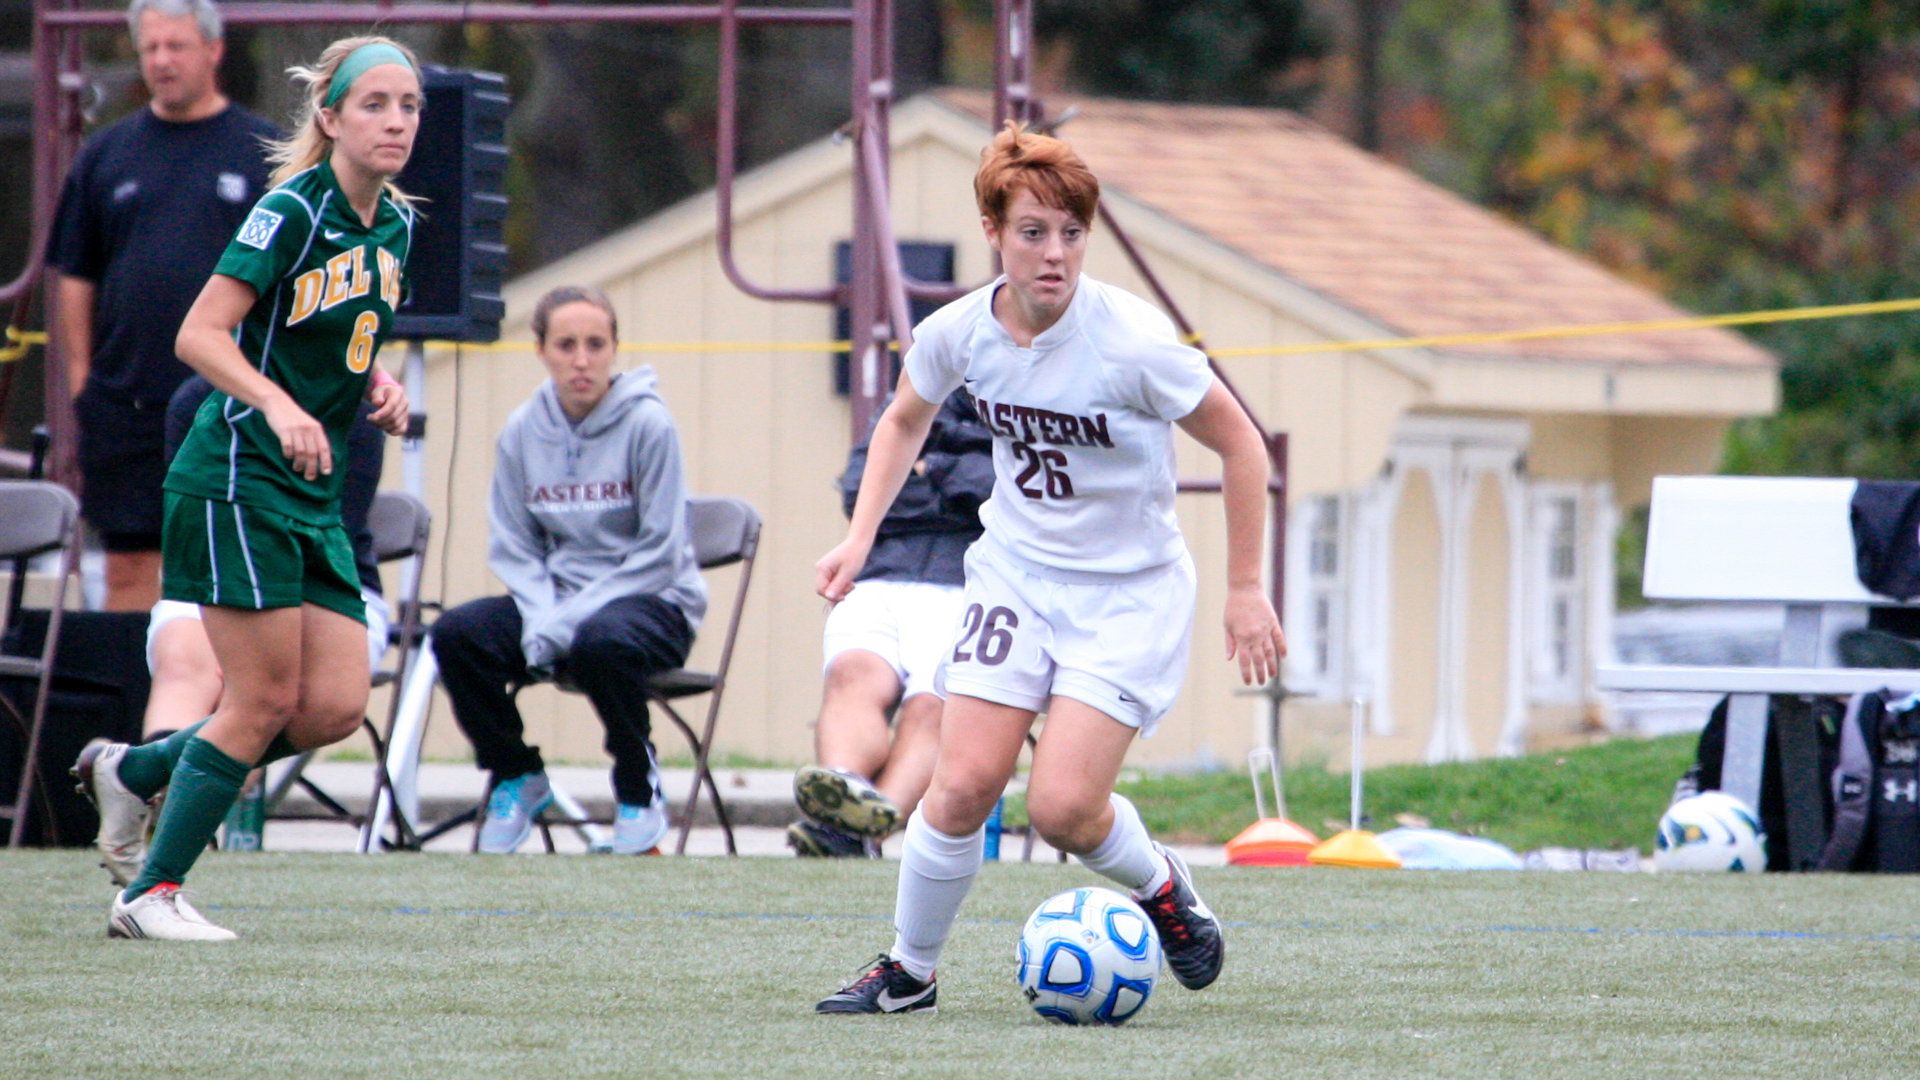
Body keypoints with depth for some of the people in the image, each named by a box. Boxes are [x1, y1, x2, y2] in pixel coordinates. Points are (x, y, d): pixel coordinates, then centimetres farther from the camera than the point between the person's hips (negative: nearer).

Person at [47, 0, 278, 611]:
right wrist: (81, 378, 5)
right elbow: (74, 277, 12)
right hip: (125, 401, 2)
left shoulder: (267, 153, 4)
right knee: (129, 563, 3)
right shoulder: (107, 154, 10)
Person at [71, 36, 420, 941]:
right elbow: (199, 335, -21)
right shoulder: (294, 210, -15)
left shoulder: (394, 226, 10)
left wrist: (379, 388, 4)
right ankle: (151, 893, 3)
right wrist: (279, 406, -36)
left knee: (335, 706, 0)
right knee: (267, 700, -9)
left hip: (313, 494, 8)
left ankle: (134, 771, 20)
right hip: (235, 481, -8)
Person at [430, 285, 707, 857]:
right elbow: (513, 547, 7)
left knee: (602, 641, -39)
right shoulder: (523, 431, 2)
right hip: (553, 594, 4)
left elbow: (659, 554, -11)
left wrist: (569, 621, -18)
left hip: (653, 602, -4)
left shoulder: (648, 424, -10)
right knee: (457, 633, -23)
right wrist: (541, 619, -13)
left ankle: (640, 789, -11)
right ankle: (516, 777, 3)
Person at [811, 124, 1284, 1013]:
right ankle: (908, 972, 11)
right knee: (963, 785, -9)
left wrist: (1245, 592, -7)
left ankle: (1162, 885, 17)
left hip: (1129, 590, -4)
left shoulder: (1133, 341, -22)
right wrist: (860, 537, 5)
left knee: (1062, 806, -15)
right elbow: (903, 422, 15)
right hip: (1015, 573, 4)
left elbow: (1240, 446, -10)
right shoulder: (958, 333, -9)